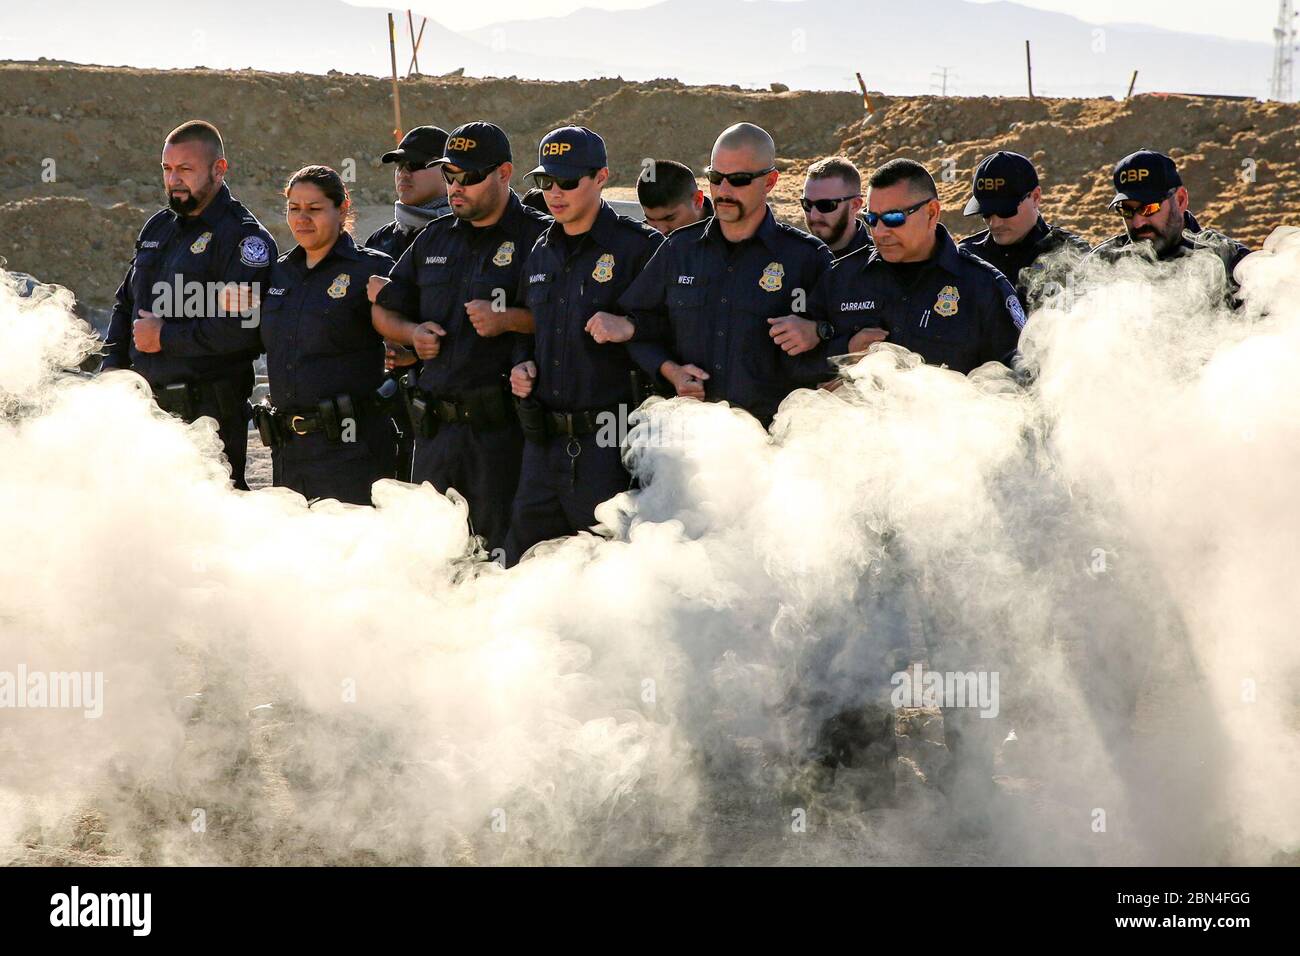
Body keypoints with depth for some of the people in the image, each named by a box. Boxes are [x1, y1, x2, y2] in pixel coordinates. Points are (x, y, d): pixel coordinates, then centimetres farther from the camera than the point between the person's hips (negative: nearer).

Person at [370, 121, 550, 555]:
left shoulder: (539, 237, -2)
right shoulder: (434, 239, 19)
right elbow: (384, 308, 26)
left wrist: (509, 319, -20)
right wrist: (413, 332, 5)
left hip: (503, 426, -6)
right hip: (435, 426, 6)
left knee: (505, 550, -10)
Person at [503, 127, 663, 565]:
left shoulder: (640, 247, -5)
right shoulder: (541, 254, 17)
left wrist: (630, 327, -22)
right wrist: (522, 365, 10)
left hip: (608, 444, -7)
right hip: (543, 443, 7)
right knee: (523, 562, 8)